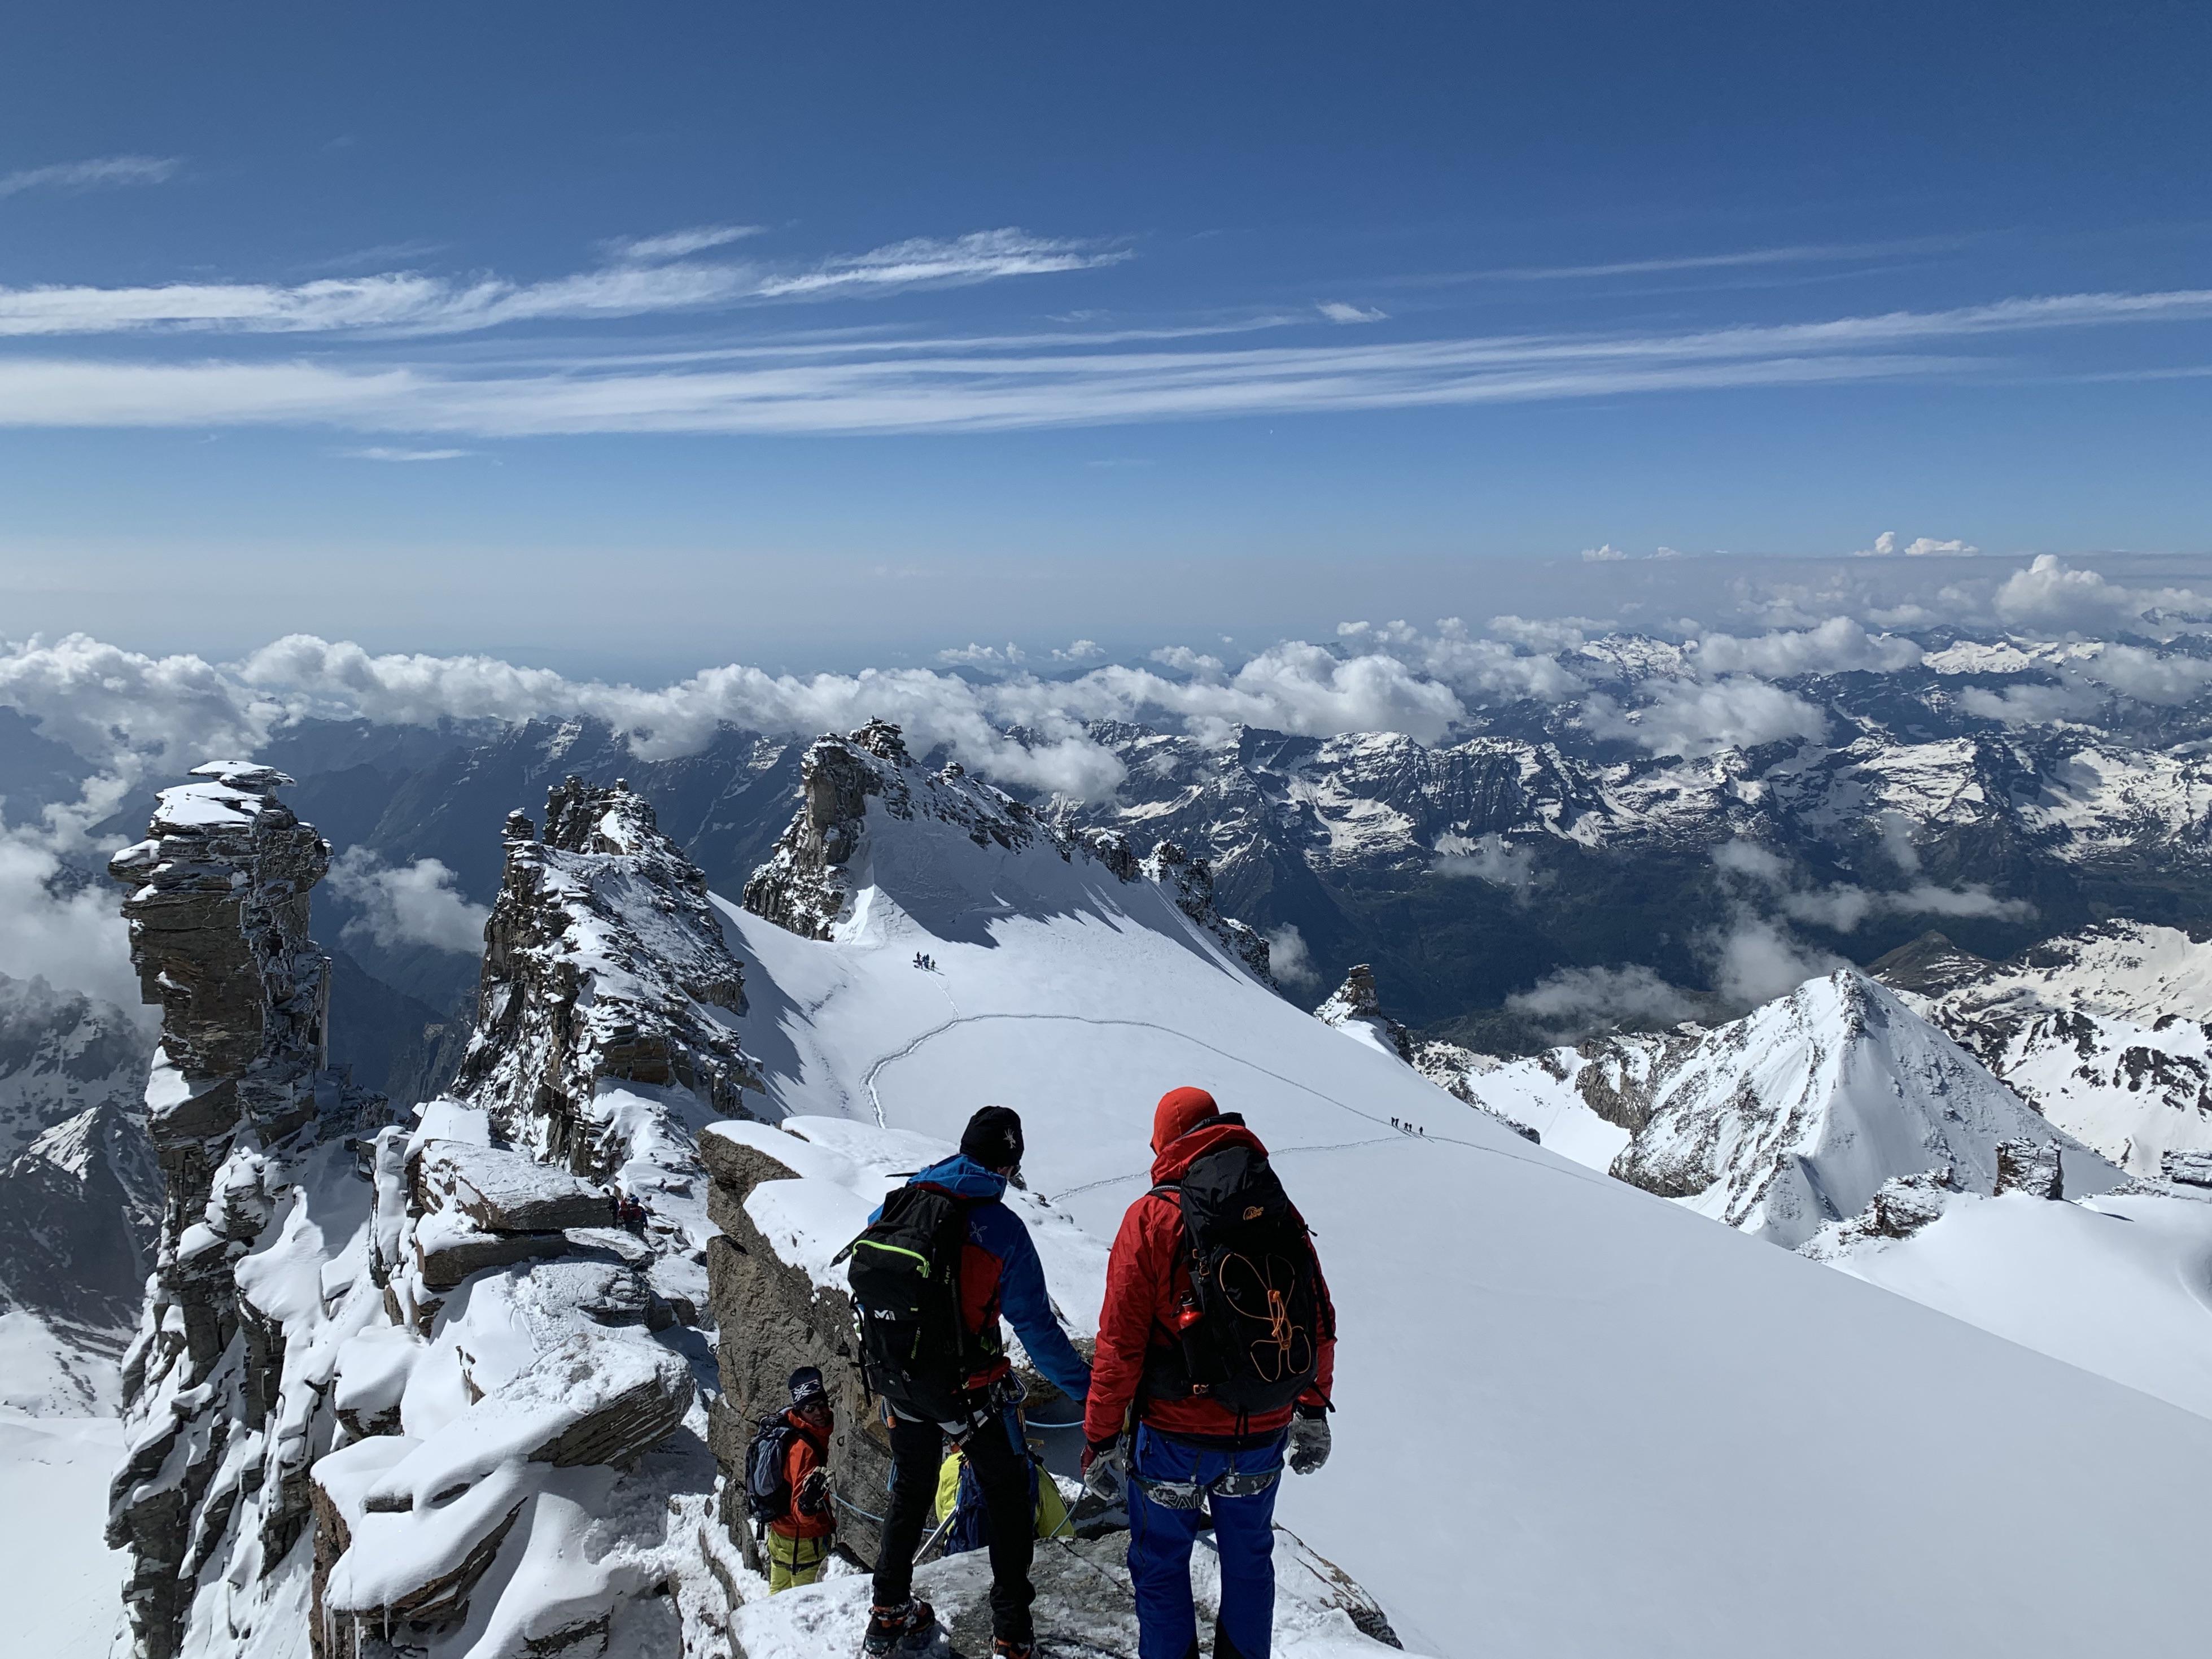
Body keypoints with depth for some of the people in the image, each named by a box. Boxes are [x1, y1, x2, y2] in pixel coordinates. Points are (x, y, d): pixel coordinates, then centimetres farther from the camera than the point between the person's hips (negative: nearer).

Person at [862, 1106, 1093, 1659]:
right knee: (1007, 1496, 15)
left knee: (910, 1495, 24)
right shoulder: (1000, 1228, -21)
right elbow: (1037, 1327, -18)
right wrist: (1089, 1389, -8)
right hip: (971, 1393, -4)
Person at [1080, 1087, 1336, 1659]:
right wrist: (1313, 1412, 17)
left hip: (1177, 1432, -4)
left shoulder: (1152, 1218, -13)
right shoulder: (1280, 1211, -2)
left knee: (1161, 1563, 16)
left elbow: (1120, 1344, -14)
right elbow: (1319, 1324, 5)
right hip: (1264, 1433, 4)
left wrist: (1100, 1438, -5)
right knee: (1249, 1555, 23)